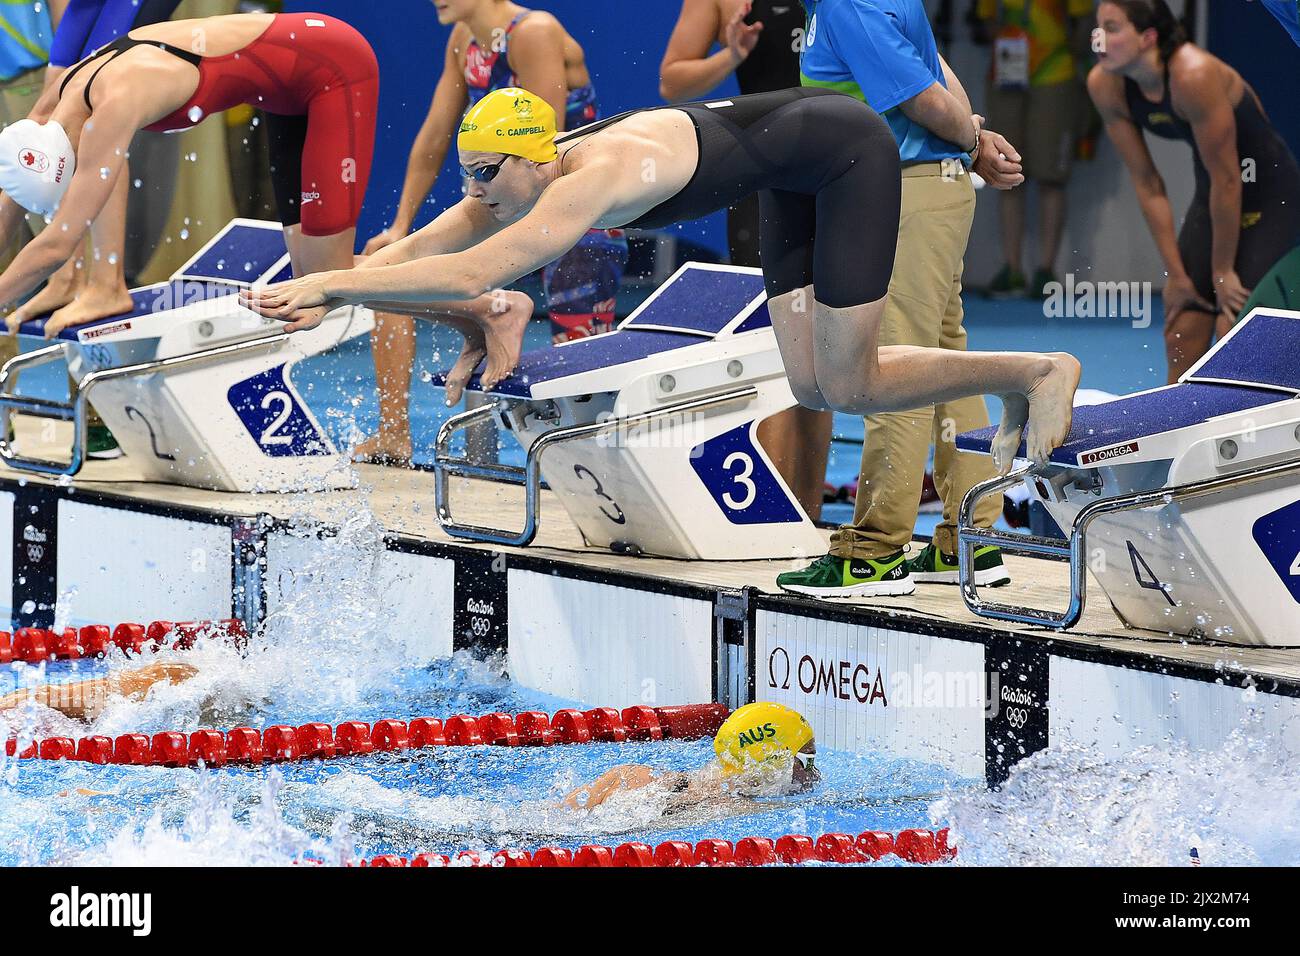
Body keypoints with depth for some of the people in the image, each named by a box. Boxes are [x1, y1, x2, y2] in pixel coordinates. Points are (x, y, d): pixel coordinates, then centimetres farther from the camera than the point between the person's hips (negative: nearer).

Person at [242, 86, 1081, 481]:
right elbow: (419, 248, -6)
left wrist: (335, 282, -41)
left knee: (851, 388, -8)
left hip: (846, 151, -9)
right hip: (799, 179, 9)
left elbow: (470, 274, -43)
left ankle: (1041, 372, 7)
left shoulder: (591, 182, -34)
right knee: (813, 386, 6)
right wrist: (328, 297, -21)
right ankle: (1019, 389, 18)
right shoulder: (521, 181, -9)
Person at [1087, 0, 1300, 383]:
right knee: (1181, 338, 4)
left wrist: (1223, 272, -16)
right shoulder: (1105, 86, -12)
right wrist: (1176, 273, -4)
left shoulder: (1195, 76, -33)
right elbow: (1146, 182, -5)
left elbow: (1227, 180, -25)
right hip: (1211, 201, 7)